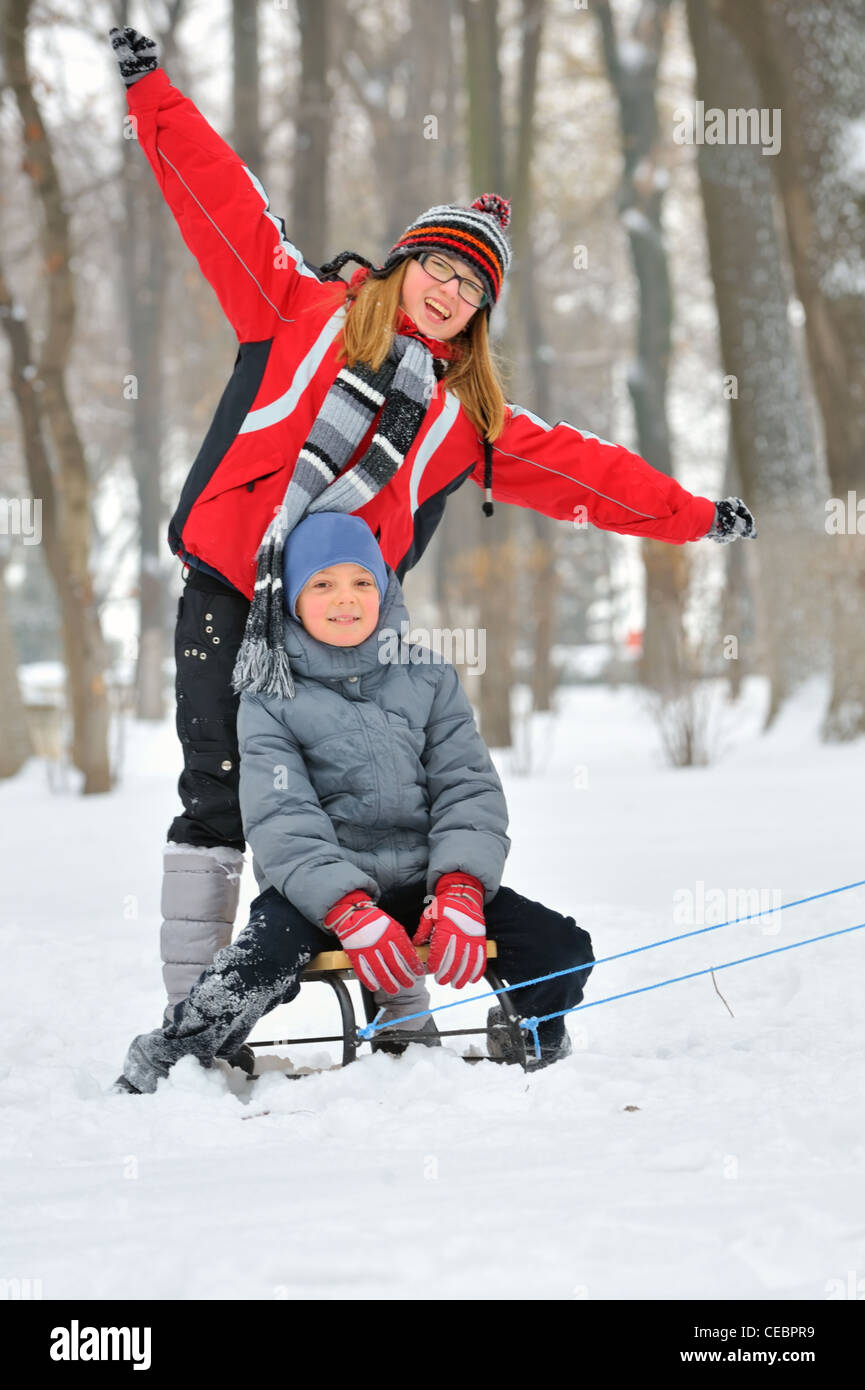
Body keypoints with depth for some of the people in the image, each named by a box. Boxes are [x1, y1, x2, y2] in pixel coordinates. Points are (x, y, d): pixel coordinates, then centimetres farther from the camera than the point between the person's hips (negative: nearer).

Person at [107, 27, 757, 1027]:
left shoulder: (472, 418, 20)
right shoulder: (308, 308, 12)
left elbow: (581, 470, 21)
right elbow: (220, 203, 10)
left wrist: (694, 518, 18)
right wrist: (152, 92, 8)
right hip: (225, 595, -3)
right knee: (218, 798, -8)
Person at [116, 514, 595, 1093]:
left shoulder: (429, 677, 9)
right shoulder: (271, 698, 1)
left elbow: (468, 789, 3)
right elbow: (281, 820, -10)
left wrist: (459, 891, -17)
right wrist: (352, 913, -26)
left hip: (424, 882, 3)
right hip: (319, 893, -3)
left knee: (564, 950, -14)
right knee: (257, 967, -34)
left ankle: (532, 1048, 17)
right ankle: (163, 1069, -10)